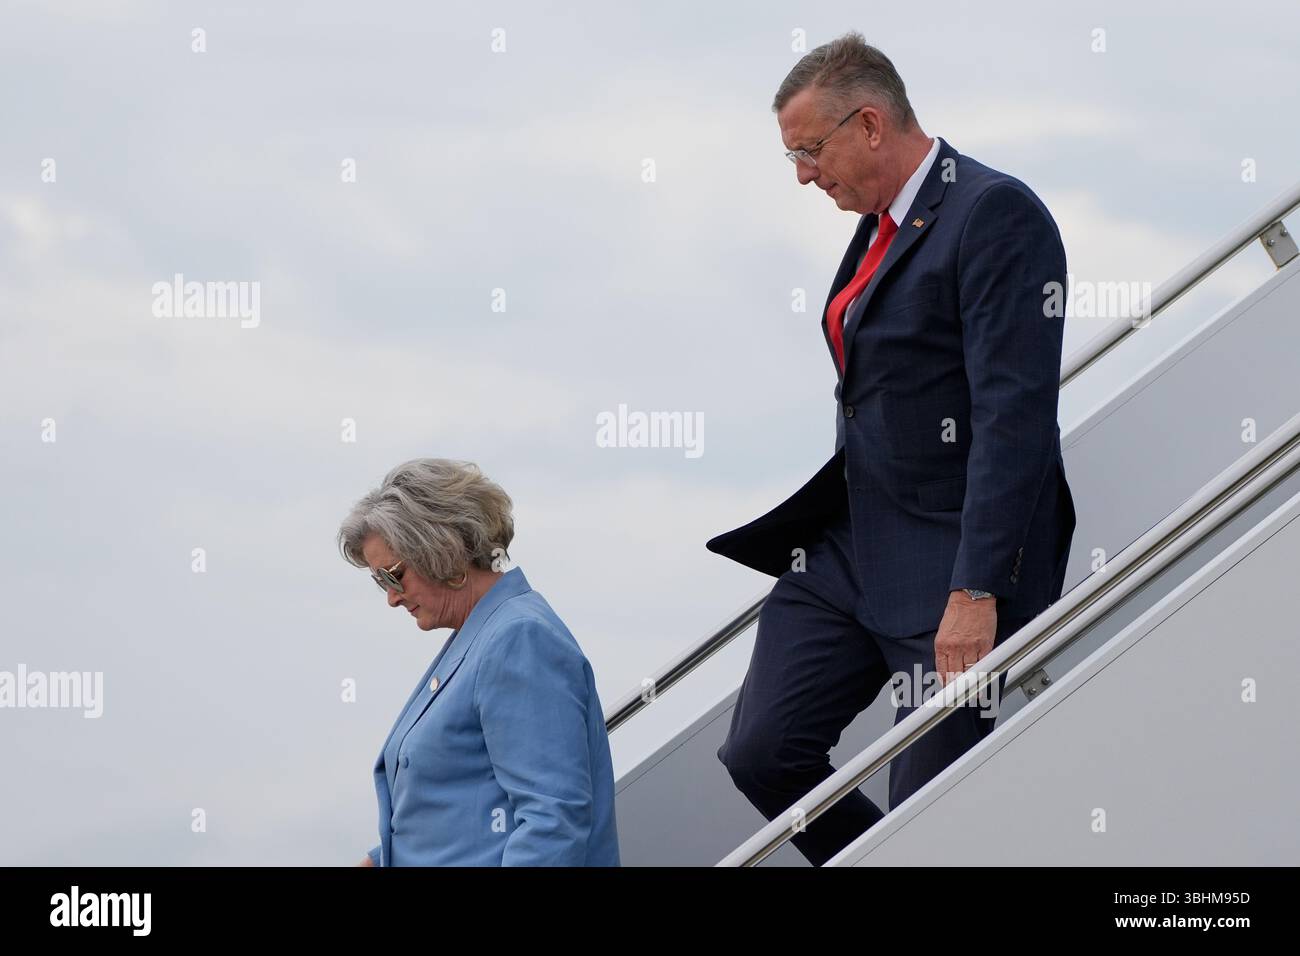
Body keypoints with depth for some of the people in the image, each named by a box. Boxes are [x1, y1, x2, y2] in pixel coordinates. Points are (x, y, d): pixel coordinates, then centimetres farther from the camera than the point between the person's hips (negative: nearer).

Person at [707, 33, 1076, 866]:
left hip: (954, 566, -9)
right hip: (850, 547, 9)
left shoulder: (996, 216, -15)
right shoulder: (884, 225, 14)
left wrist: (976, 593, -25)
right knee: (762, 752, 2)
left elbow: (1014, 416, -21)